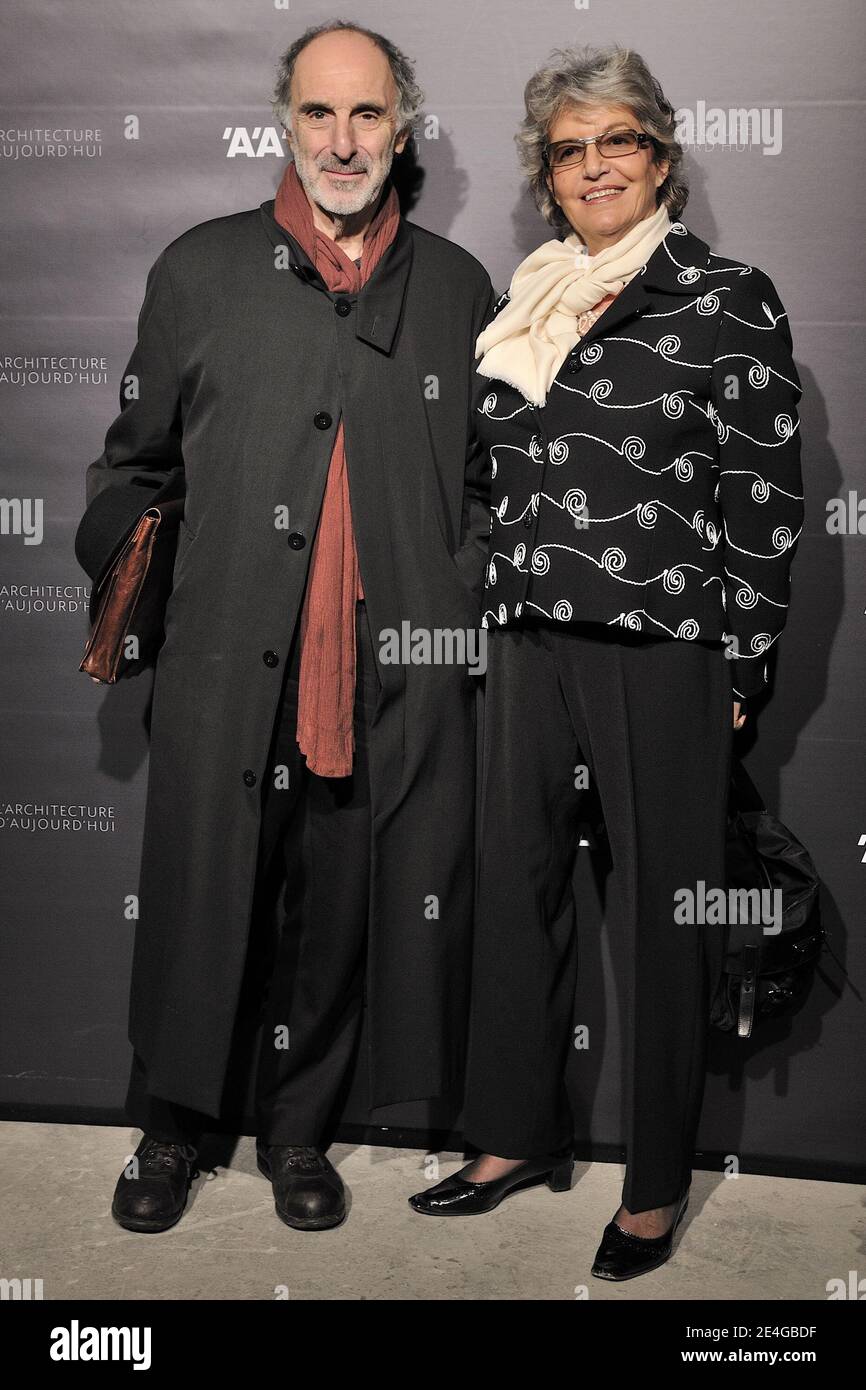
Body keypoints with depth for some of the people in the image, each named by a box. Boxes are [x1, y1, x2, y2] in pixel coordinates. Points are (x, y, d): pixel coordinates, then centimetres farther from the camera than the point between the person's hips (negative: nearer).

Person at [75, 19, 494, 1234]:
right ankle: (171, 1128, 31)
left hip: (399, 677, 1)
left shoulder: (459, 288, 9)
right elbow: (135, 468, 10)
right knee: (201, 905, 8)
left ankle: (298, 1131, 32)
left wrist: (464, 608, 3)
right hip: (225, 666, -1)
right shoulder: (199, 270, 6)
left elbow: (488, 485, 14)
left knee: (341, 917, 11)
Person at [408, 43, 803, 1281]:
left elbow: (766, 501, -6)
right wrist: (497, 625, 14)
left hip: (662, 654, -6)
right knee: (517, 885, 12)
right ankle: (520, 1136, 29)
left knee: (661, 912, 4)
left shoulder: (730, 299, -3)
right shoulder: (527, 302, 14)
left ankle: (657, 1186, 19)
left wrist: (735, 671, -9)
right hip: (529, 645, 6)